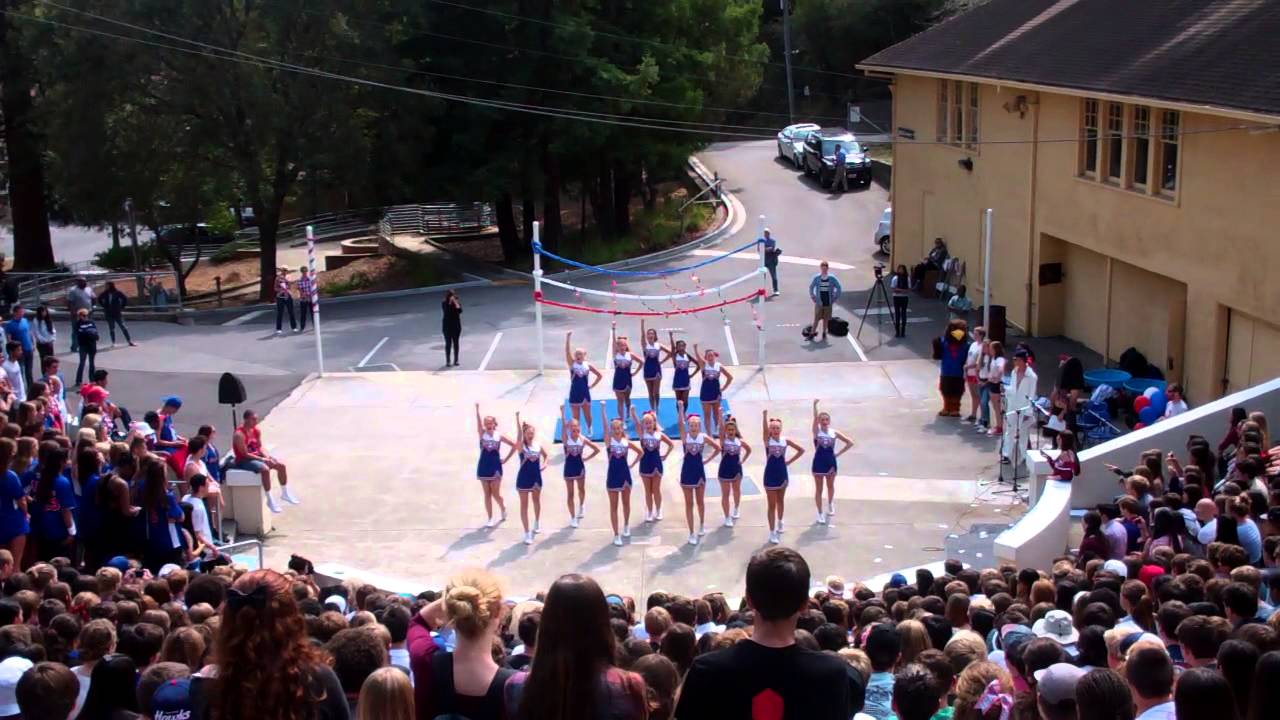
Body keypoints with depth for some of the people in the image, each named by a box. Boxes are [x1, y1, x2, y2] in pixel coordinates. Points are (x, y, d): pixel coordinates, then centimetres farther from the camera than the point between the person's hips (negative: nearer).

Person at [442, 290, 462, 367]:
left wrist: (455, 302, -18)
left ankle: (455, 360, 13)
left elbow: (460, 310, -16)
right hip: (447, 326, -2)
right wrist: (449, 302, -21)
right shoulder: (444, 303, -5)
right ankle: (448, 361, 1)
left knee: (455, 343, 6)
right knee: (448, 343, -3)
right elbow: (447, 311, -21)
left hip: (456, 325, 2)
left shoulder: (457, 302, 1)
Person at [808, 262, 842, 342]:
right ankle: (813, 333, 5)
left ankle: (824, 333, 20)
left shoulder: (832, 278, -4)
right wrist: (813, 297, 2)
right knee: (817, 318, -2)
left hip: (828, 303, 1)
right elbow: (811, 287, 6)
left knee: (826, 319, 9)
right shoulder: (816, 278, -5)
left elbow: (838, 287, 4)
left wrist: (835, 297, 1)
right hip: (819, 302, -1)